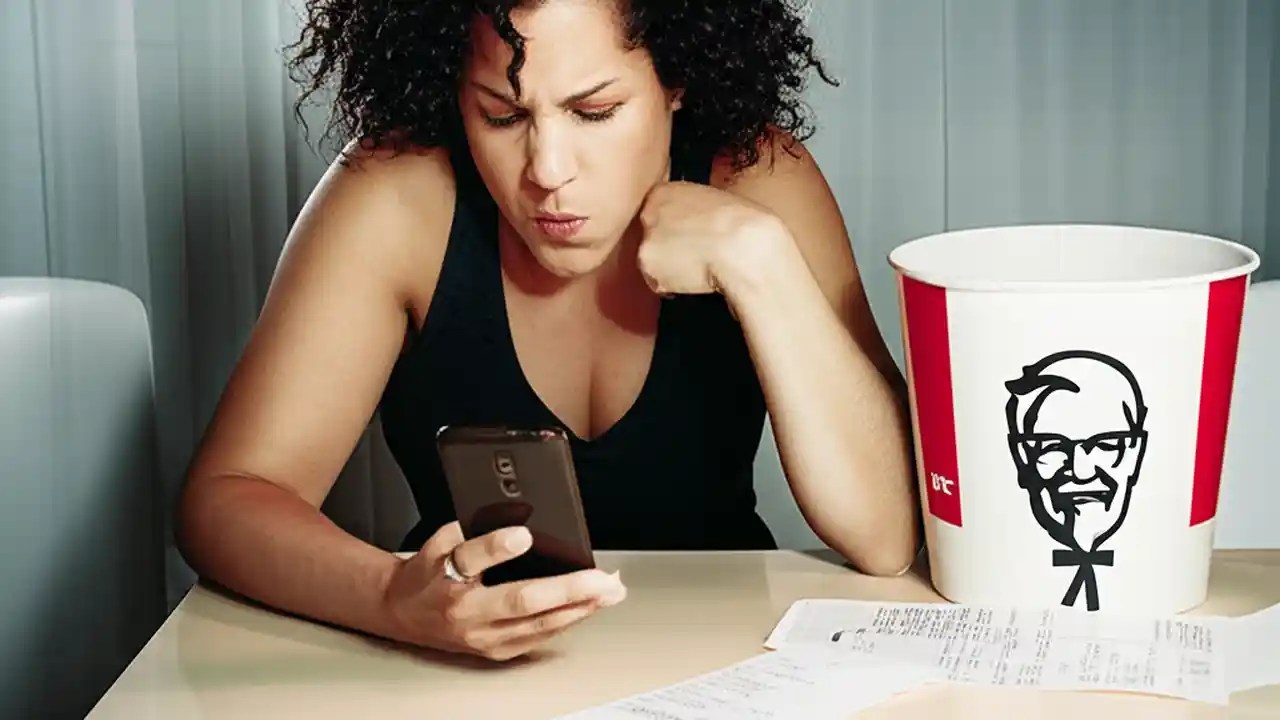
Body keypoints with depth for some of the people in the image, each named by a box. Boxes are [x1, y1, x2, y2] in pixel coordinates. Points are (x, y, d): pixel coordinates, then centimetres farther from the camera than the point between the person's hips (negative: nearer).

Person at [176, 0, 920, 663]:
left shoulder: (757, 179, -14)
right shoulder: (398, 196, -15)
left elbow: (888, 536, -19)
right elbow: (224, 500, -18)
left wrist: (756, 255, -27)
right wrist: (395, 597, -37)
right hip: (464, 670, 0)